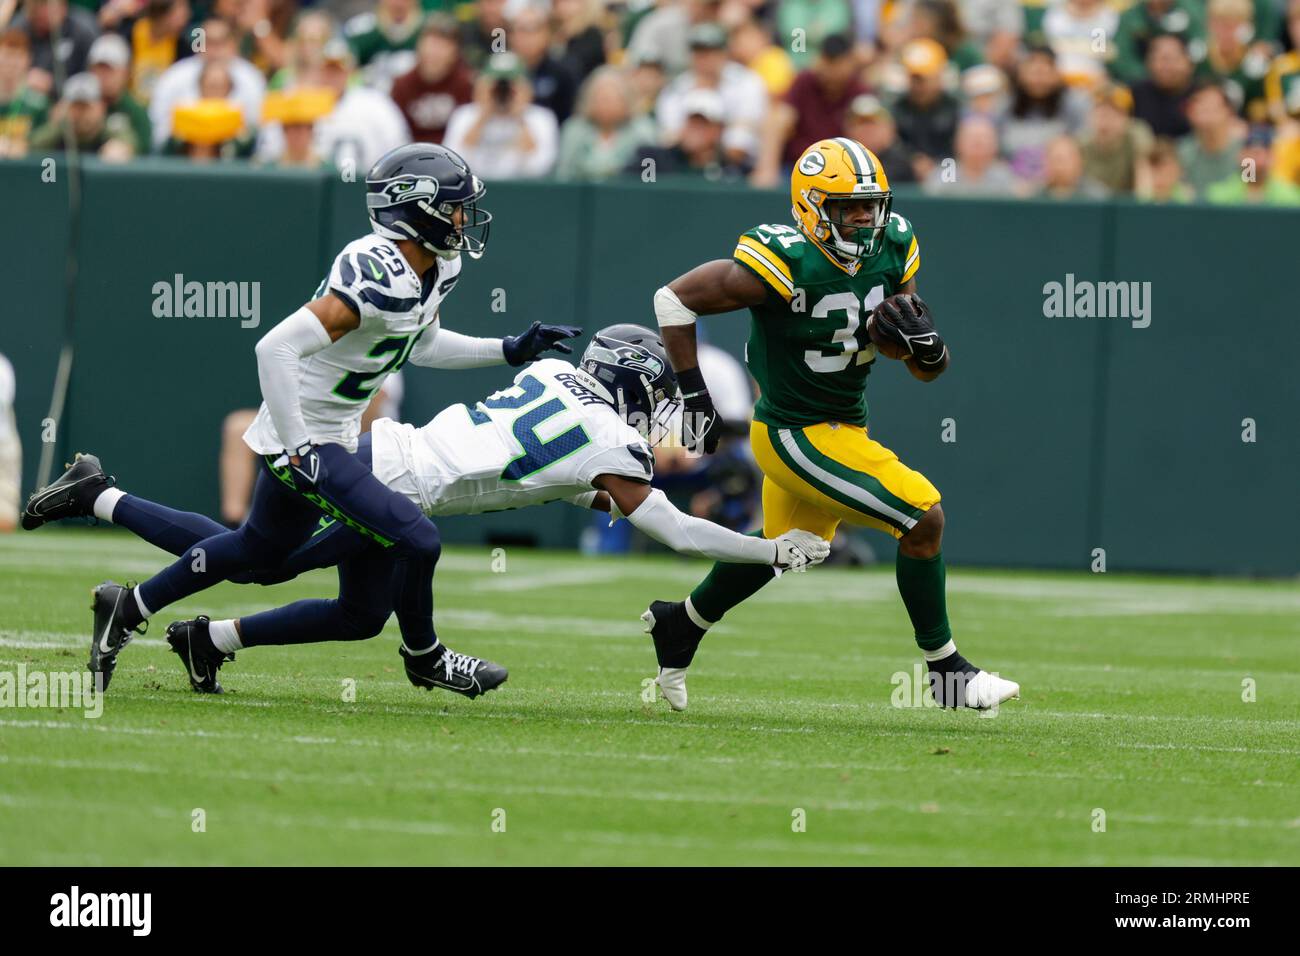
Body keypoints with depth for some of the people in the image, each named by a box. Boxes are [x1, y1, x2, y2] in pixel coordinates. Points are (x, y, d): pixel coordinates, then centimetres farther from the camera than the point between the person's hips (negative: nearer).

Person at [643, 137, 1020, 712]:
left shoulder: (893, 250, -5)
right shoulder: (786, 262, -26)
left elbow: (930, 371, 2)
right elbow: (675, 298, -18)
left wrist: (925, 344, -22)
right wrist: (693, 392, -18)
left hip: (844, 426, 9)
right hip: (796, 436, -9)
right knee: (923, 519, -16)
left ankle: (681, 625, 51)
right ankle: (945, 671, -2)